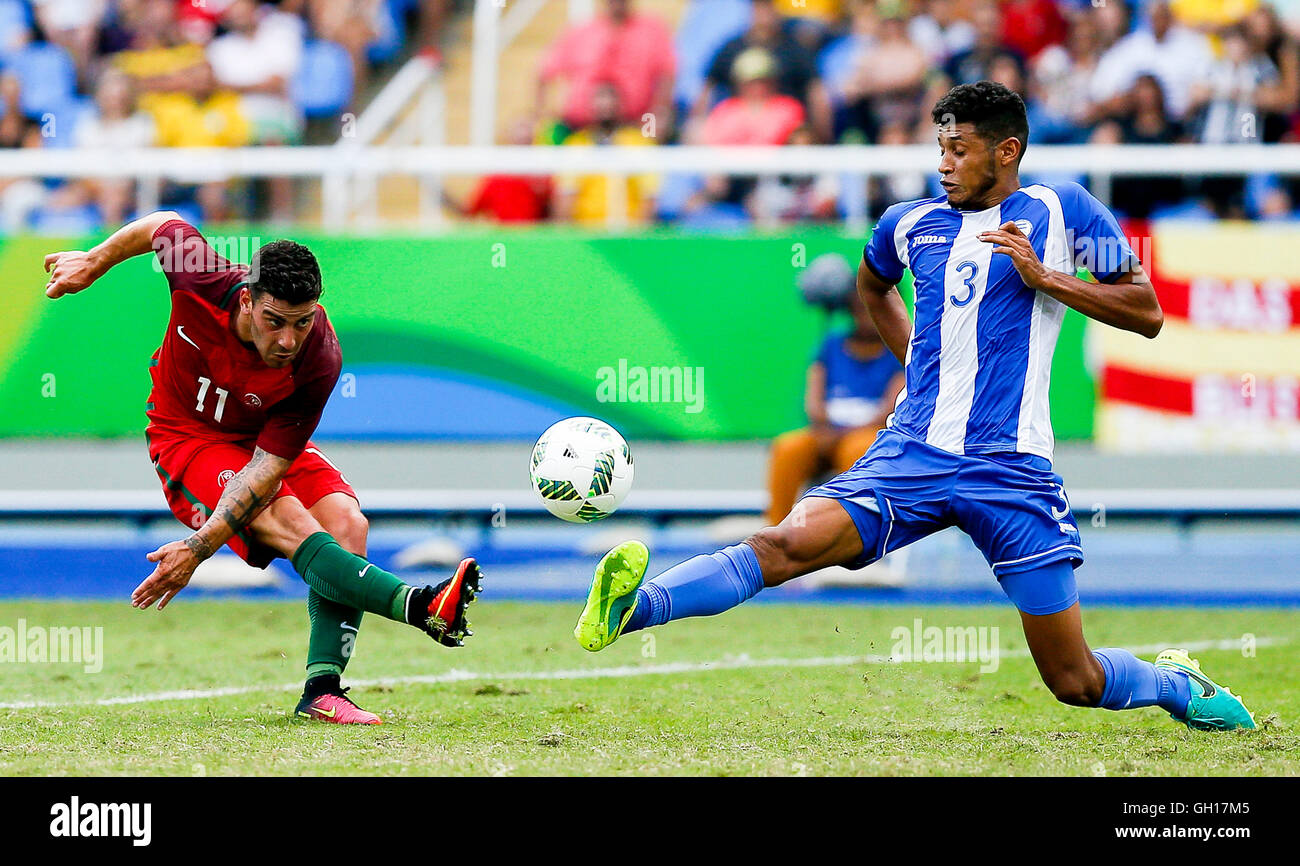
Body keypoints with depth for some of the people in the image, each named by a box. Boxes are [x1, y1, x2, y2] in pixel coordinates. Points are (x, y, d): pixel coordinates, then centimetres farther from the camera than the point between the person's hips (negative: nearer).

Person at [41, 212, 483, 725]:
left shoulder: (317, 362, -30)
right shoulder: (202, 283, -30)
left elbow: (267, 468, -29)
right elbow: (162, 224, -7)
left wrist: (199, 548, -35)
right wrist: (92, 263, 8)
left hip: (265, 439, 2)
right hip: (187, 438, -2)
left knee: (347, 525, -22)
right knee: (295, 528, -27)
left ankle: (321, 690, -20)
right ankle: (421, 606, -45)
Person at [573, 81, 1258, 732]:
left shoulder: (1060, 211, 3)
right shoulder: (912, 223, 14)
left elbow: (1146, 313, 2)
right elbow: (871, 284, 38)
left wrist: (1044, 276, -9)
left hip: (1009, 471, -3)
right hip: (912, 454, 3)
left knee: (1075, 683, 0)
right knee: (790, 543, -25)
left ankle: (1174, 683, 30)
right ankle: (634, 608, -37)